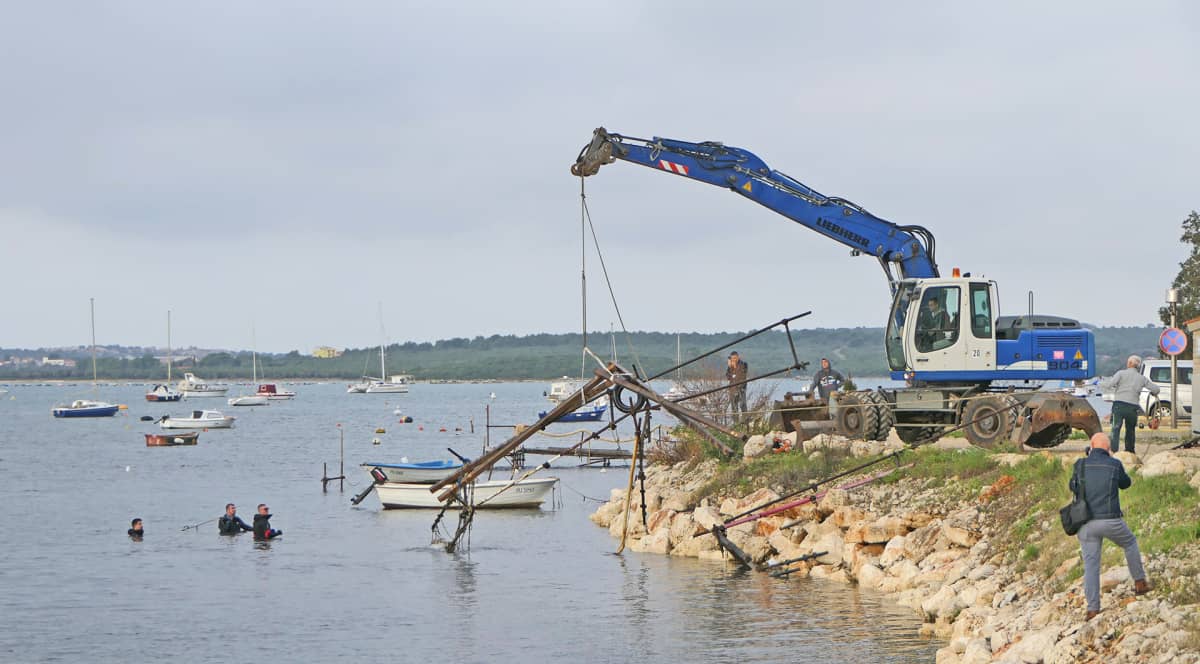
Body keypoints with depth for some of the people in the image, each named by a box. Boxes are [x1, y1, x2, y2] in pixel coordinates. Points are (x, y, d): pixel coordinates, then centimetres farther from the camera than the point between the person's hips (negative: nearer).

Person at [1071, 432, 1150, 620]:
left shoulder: (1081, 464, -1)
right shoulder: (1115, 464, -4)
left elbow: (1072, 487, 16)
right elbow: (1125, 483, 17)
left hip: (1087, 523, 1)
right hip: (1110, 520, -1)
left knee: (1090, 564, 6)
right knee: (1130, 543, 28)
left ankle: (1092, 608, 1)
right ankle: (1140, 583, 32)